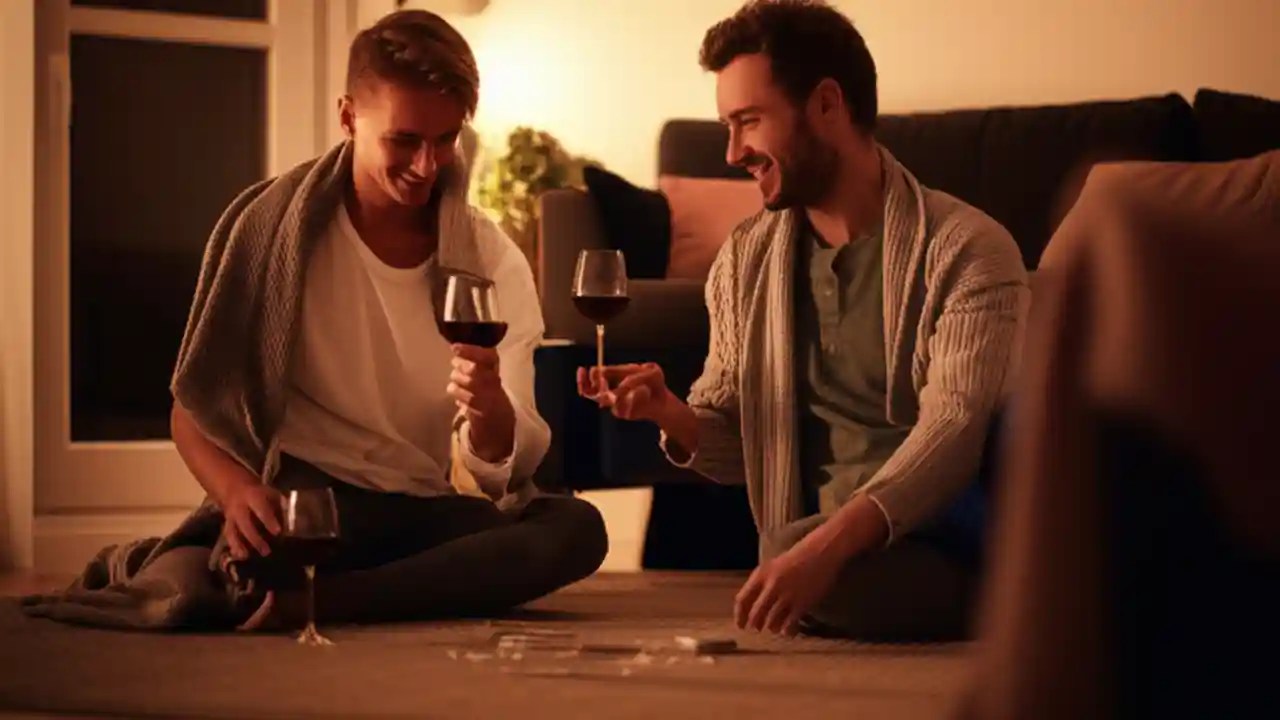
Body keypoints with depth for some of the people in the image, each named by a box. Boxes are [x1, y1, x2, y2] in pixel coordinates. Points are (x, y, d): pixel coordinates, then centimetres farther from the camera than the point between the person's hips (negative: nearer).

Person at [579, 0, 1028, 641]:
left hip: (939, 558, -3)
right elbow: (734, 445, 21)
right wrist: (671, 416, -4)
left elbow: (955, 425, -19)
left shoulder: (964, 250, -5)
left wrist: (828, 545, -34)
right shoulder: (746, 259, 14)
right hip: (811, 550, 3)